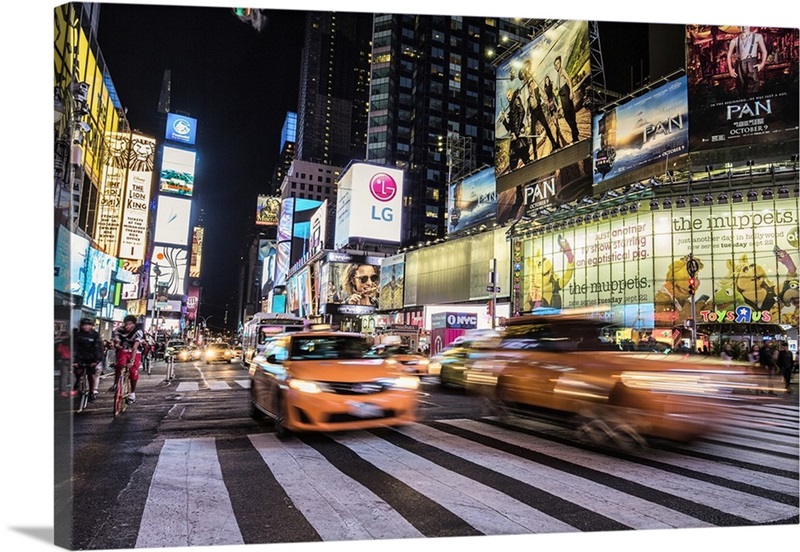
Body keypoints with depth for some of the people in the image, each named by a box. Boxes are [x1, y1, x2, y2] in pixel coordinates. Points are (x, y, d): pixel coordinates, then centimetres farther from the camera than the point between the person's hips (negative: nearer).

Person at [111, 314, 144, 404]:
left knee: (133, 372, -9)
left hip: (135, 353, -1)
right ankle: (116, 383, -7)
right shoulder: (119, 330, -15)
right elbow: (116, 344, -5)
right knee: (119, 365, -29)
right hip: (123, 351, 1)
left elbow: (135, 347, -31)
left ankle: (132, 393, 12)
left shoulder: (138, 332, -24)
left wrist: (131, 361, -39)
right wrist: (117, 346, -29)